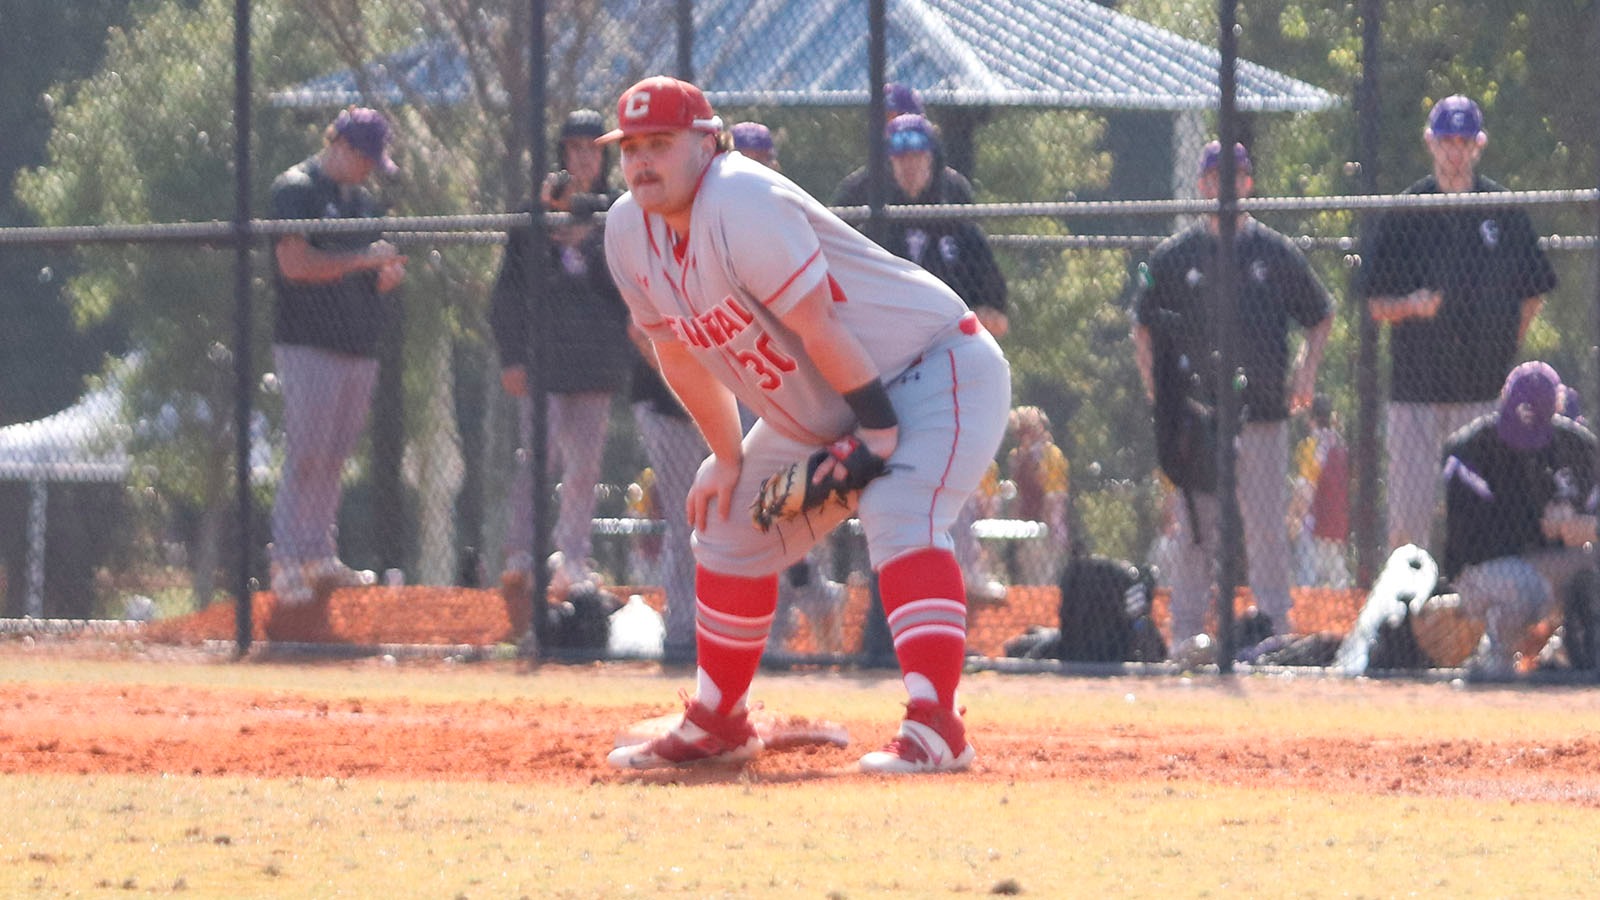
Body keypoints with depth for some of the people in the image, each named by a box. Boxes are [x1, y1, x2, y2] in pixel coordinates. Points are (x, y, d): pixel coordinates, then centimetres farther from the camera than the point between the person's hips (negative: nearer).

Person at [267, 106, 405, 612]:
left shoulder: (361, 200, 20)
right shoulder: (296, 190, -5)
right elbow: (295, 263, -16)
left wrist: (389, 274, 1)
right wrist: (363, 260, -16)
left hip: (359, 347, 8)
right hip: (309, 345, -8)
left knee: (335, 457, 8)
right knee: (306, 454, -11)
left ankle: (320, 556, 13)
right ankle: (287, 566, -10)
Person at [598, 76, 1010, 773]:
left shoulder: (740, 205, -29)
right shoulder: (631, 232, -2)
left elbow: (820, 326, -29)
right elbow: (681, 352, 12)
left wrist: (879, 432, -27)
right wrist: (728, 459, 12)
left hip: (934, 372, -10)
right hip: (819, 418, 10)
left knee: (898, 515, -32)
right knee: (731, 526, 15)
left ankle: (934, 727, -39)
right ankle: (716, 726, 29)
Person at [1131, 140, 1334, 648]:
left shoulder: (1276, 254, 7)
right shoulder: (1174, 257, 7)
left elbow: (1320, 317, 17)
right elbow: (1144, 327, 15)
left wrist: (1306, 370, 1)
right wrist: (1156, 392, 3)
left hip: (1263, 414, 0)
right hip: (1197, 414, 0)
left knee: (1267, 529, -1)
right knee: (1194, 531, 1)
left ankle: (1274, 635, 2)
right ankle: (1186, 637, 5)